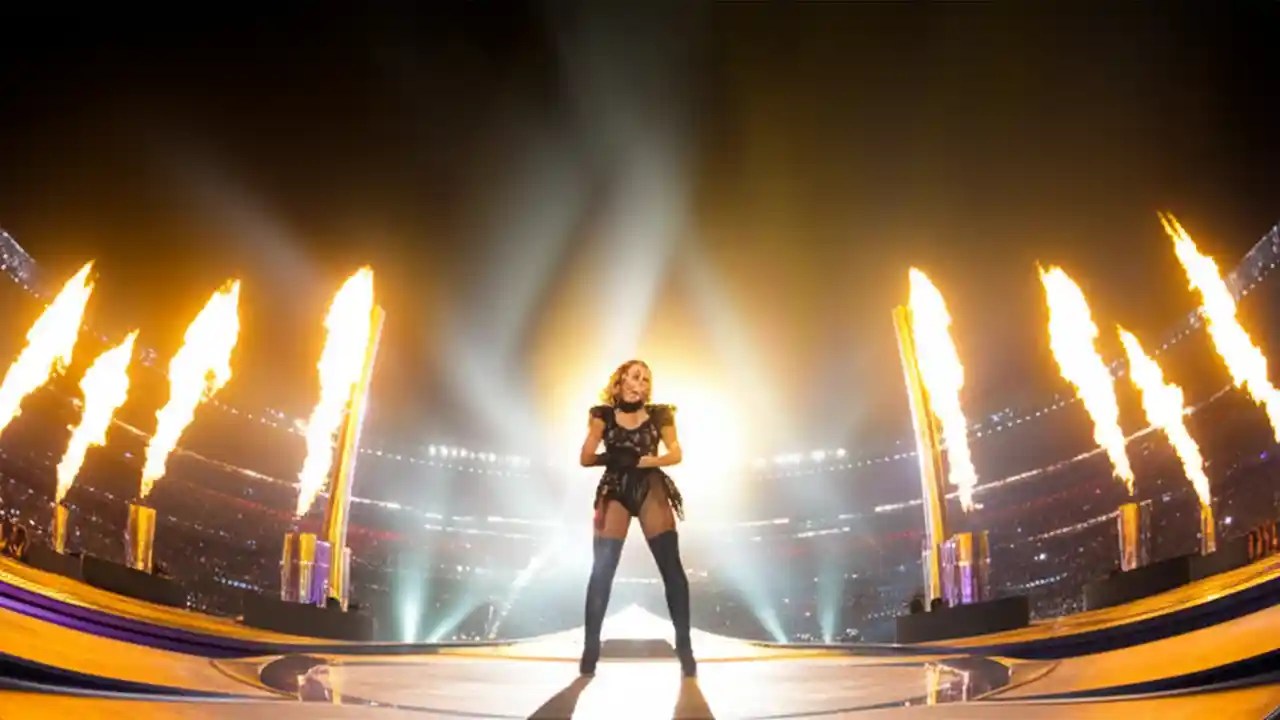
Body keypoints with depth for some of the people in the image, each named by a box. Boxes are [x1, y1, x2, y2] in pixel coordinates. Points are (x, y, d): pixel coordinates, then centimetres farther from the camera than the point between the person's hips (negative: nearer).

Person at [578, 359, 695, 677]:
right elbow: (586, 458, 3)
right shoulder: (603, 415, 4)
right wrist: (612, 457, -15)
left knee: (671, 567, -6)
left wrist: (639, 461, -13)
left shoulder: (658, 415, 5)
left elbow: (676, 455, -1)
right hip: (615, 492, 0)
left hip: (651, 490, 0)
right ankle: (591, 646, 0)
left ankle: (684, 646, -2)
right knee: (602, 570, -6)